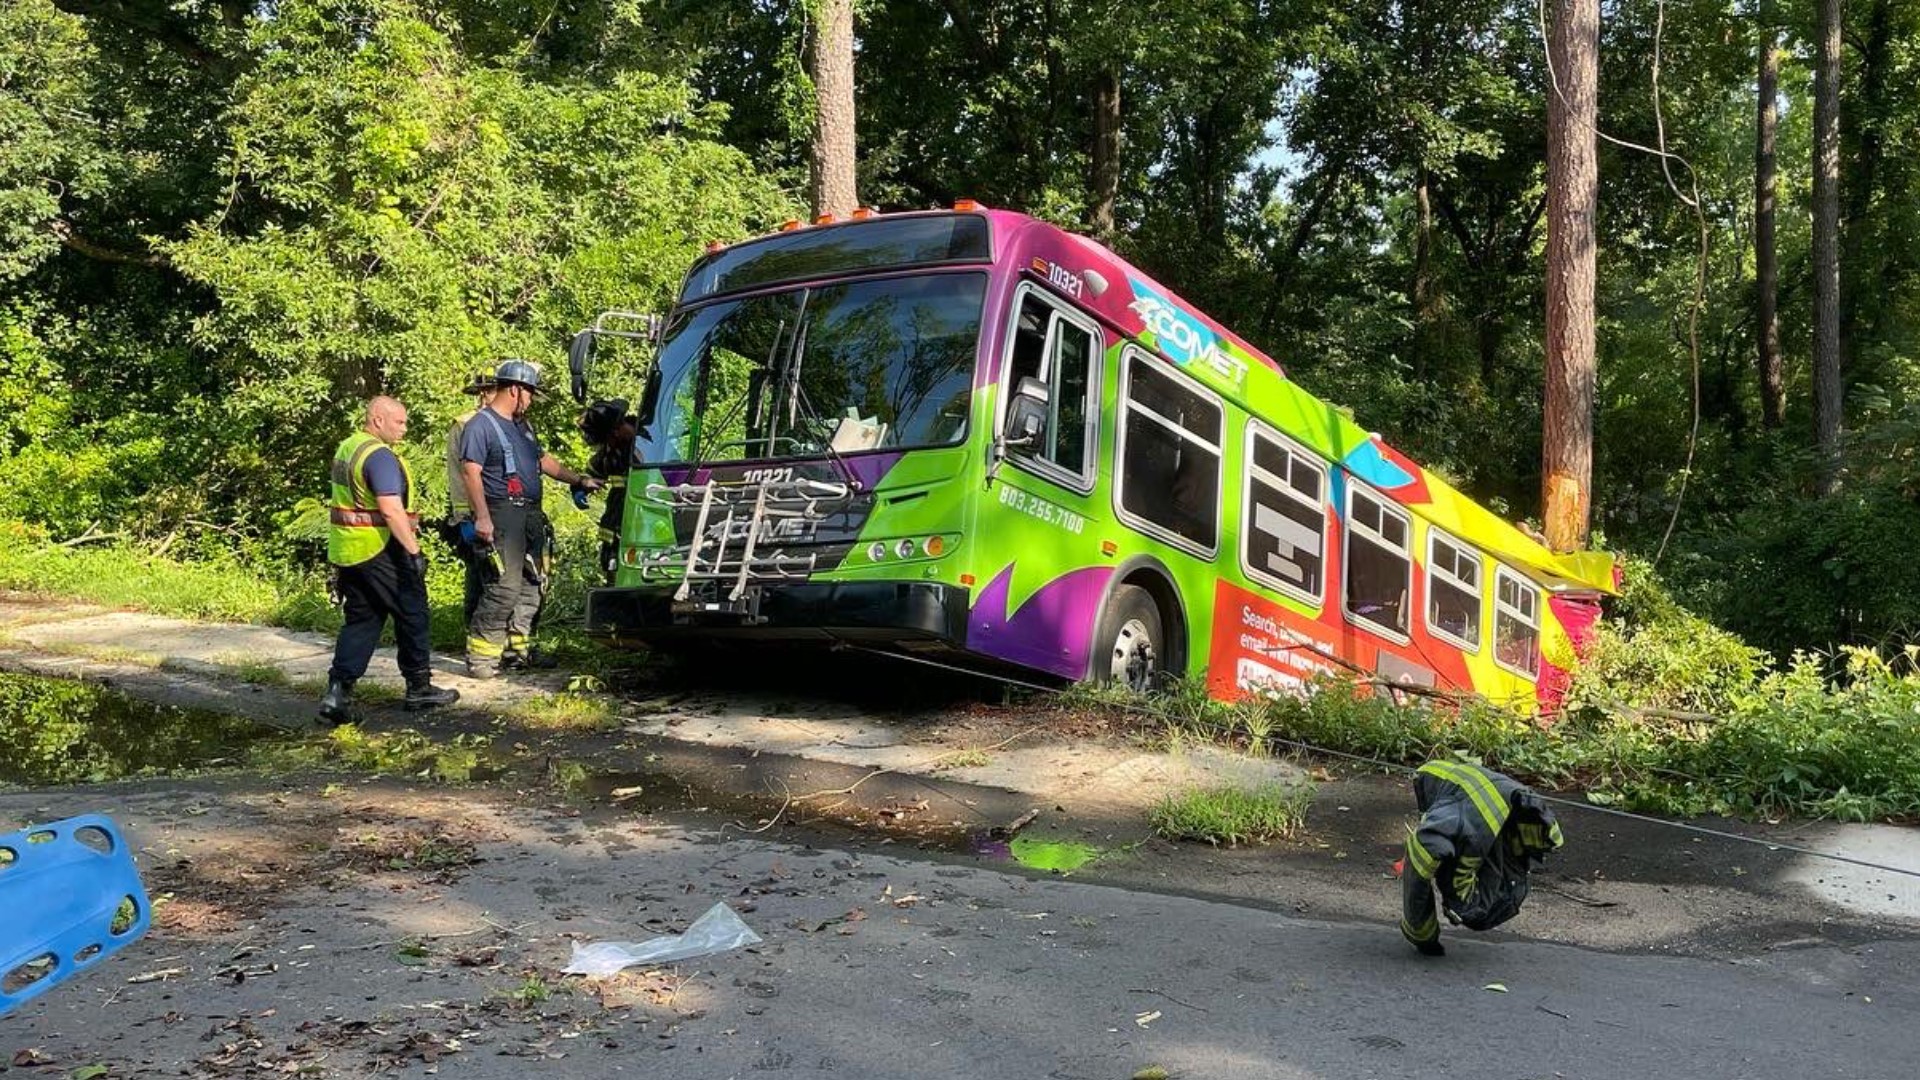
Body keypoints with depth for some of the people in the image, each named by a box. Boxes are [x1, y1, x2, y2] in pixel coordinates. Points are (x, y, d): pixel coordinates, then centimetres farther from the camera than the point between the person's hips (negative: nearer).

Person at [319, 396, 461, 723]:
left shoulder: (346, 448, 14)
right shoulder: (380, 456, -17)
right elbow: (391, 510, -25)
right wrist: (414, 551, -24)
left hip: (346, 549, 9)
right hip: (378, 549, -9)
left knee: (361, 619, 12)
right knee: (412, 614, 6)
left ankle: (338, 690, 0)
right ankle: (419, 689, 16)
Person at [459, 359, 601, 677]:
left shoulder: (521, 426, 22)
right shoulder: (481, 425, -7)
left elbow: (544, 460, 31)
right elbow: (470, 472, -14)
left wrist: (579, 480, 27)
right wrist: (482, 518, -21)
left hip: (532, 516, 9)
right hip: (503, 516, -9)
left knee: (532, 587, 10)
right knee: (504, 588, -15)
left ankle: (517, 649, 17)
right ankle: (480, 655, -9)